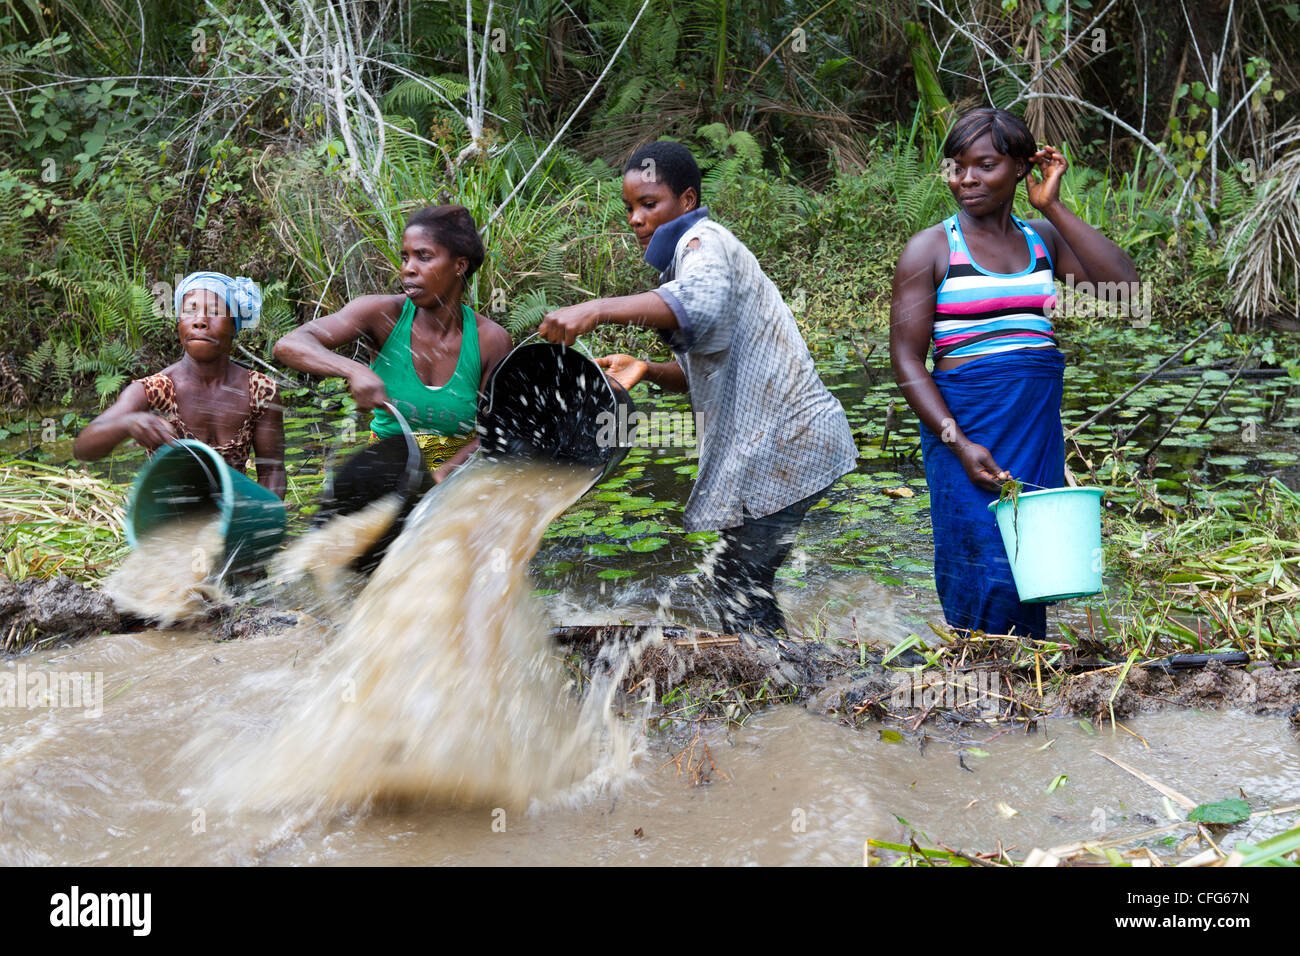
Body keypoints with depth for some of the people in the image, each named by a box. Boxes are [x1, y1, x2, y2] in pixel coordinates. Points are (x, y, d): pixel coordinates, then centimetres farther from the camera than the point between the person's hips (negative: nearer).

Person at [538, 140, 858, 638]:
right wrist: (647, 370, 0)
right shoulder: (689, 255, 20)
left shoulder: (704, 240, -11)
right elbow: (704, 369, 20)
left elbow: (702, 299, -37)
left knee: (735, 583, -8)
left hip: (784, 442, -10)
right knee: (739, 579, 15)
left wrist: (596, 310, -45)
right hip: (765, 442, 10)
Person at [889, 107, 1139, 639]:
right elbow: (906, 359, -5)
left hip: (1038, 426, 4)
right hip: (966, 428, -4)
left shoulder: (1043, 237, 12)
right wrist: (957, 441, -17)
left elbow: (1124, 286, -3)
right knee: (986, 571, -9)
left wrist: (1052, 206, -3)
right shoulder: (931, 248, 0)